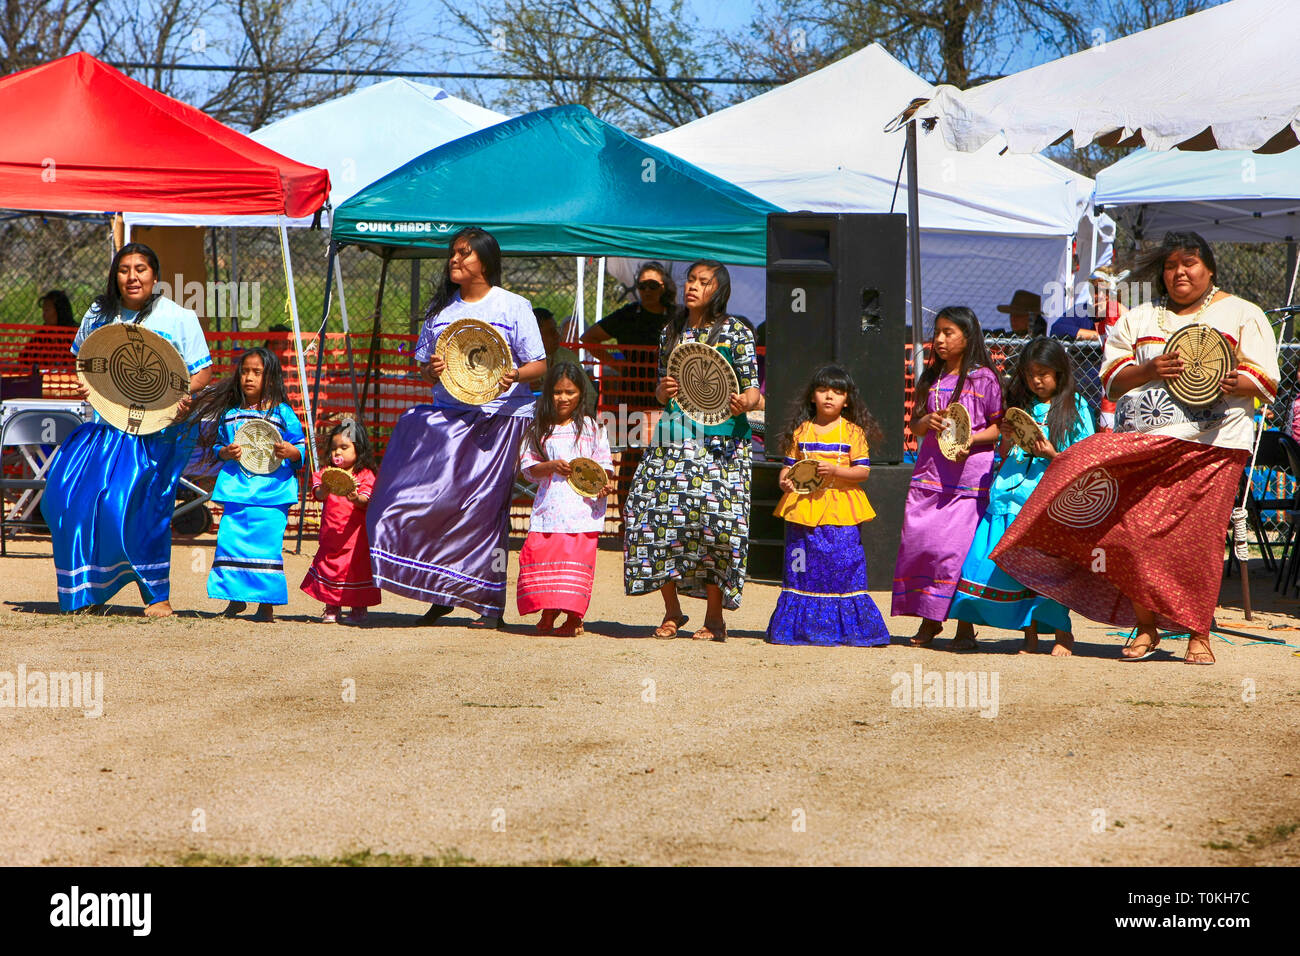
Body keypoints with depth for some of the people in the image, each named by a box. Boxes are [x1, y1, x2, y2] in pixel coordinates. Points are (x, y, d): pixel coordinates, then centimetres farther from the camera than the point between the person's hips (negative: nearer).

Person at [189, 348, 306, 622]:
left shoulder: (282, 413, 3)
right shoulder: (229, 414, 12)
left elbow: (301, 447, 6)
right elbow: (217, 447, 18)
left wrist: (291, 452, -15)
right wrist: (225, 453, -3)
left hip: (272, 491, -3)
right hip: (237, 489, 3)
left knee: (266, 545, -8)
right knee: (229, 540, -3)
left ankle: (266, 603, 1)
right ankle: (236, 598, 13)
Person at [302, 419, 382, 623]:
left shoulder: (365, 475, -2)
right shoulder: (326, 474, 7)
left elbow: (366, 501, -14)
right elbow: (319, 495, -8)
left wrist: (355, 498, -36)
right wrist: (326, 488, -31)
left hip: (355, 534, -3)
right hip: (331, 535, 3)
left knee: (357, 566, 0)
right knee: (330, 566, 4)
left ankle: (358, 609, 11)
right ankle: (331, 608, 15)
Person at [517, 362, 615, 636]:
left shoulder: (591, 427, 8)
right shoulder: (539, 430, 12)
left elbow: (603, 463, 6)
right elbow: (529, 467, 7)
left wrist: (606, 483, -14)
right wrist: (551, 466, -11)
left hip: (582, 507, -2)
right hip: (549, 506, 2)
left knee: (576, 560, -7)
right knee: (541, 554, -2)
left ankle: (574, 618, 2)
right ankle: (548, 614, 15)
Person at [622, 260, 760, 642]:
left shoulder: (736, 333, 1)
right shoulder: (672, 332, 14)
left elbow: (753, 391, -1)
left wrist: (743, 404, -23)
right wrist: (664, 391, -3)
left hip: (720, 440, -4)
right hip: (674, 438, 4)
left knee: (713, 519, -11)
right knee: (658, 516, -7)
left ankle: (714, 617, 2)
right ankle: (671, 610, 9)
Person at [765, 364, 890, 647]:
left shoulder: (853, 432, 2)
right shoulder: (801, 432, 10)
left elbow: (863, 470, -2)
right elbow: (790, 465, 13)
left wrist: (835, 471, -17)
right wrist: (784, 479, -8)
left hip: (841, 511, -2)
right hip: (804, 507, 2)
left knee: (845, 567, -6)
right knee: (803, 568, 3)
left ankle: (851, 630, 0)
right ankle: (799, 627, 11)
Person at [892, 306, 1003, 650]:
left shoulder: (983, 379, -1)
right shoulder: (931, 379, 15)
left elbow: (1001, 426, -2)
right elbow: (914, 426, 19)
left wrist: (971, 439, -18)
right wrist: (927, 422, -3)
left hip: (969, 470, -5)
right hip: (929, 469, 5)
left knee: (959, 545, -10)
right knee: (919, 541, 0)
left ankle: (965, 625, -1)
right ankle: (929, 620, 14)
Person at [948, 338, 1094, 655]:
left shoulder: (1075, 409, 3)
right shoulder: (1020, 407, 16)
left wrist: (1053, 455, -13)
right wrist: (1007, 438, -1)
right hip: (1012, 494, 4)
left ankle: (1062, 632, 5)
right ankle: (1030, 634, 8)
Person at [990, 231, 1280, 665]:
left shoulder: (1241, 315, 12)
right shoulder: (1137, 320, 21)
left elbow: (1265, 379, 5)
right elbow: (1113, 378, 14)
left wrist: (1237, 384, -17)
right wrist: (1150, 370, -5)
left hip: (1211, 444, -3)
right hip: (1142, 442, 3)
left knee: (1198, 537, -9)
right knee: (1137, 531, -9)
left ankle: (1198, 634, -2)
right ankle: (1145, 625, 1)